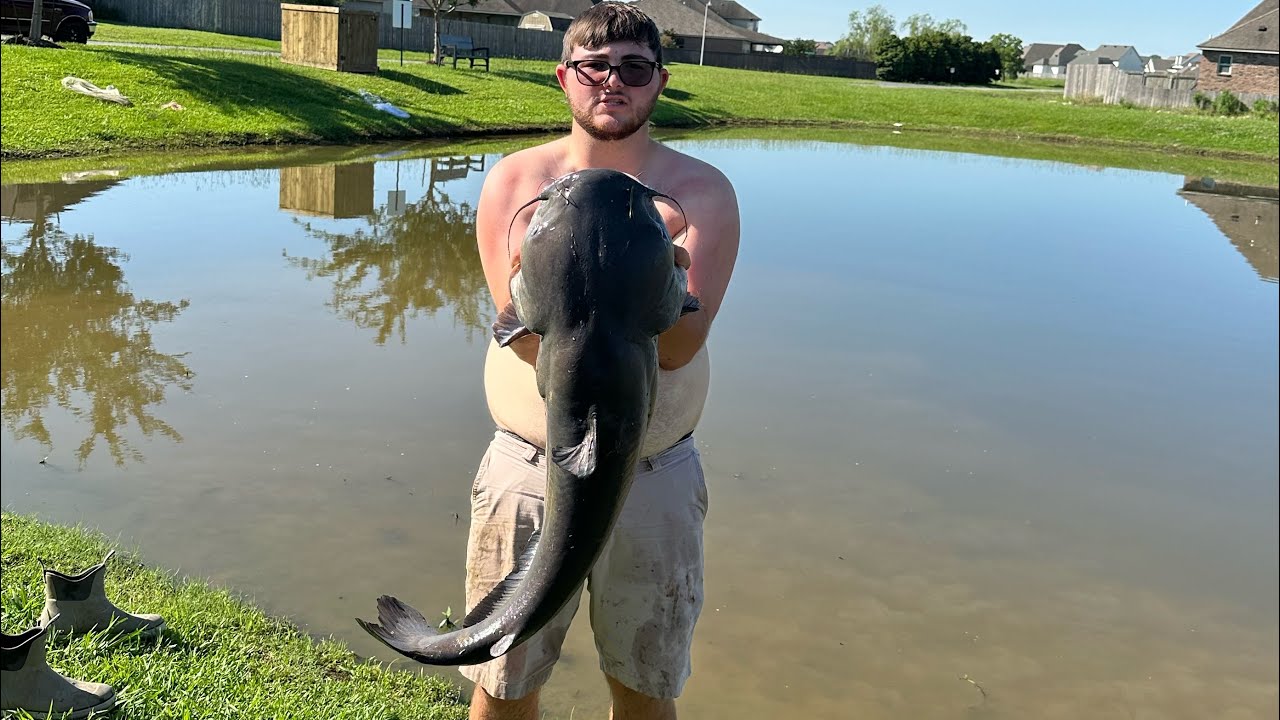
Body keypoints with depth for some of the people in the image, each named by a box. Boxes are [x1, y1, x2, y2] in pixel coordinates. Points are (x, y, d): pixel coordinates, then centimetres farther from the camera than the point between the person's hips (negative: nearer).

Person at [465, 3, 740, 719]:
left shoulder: (703, 191, -4)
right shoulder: (514, 181, -3)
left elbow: (679, 346, -14)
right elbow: (528, 340, -11)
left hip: (655, 476, 0)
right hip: (531, 468, 0)